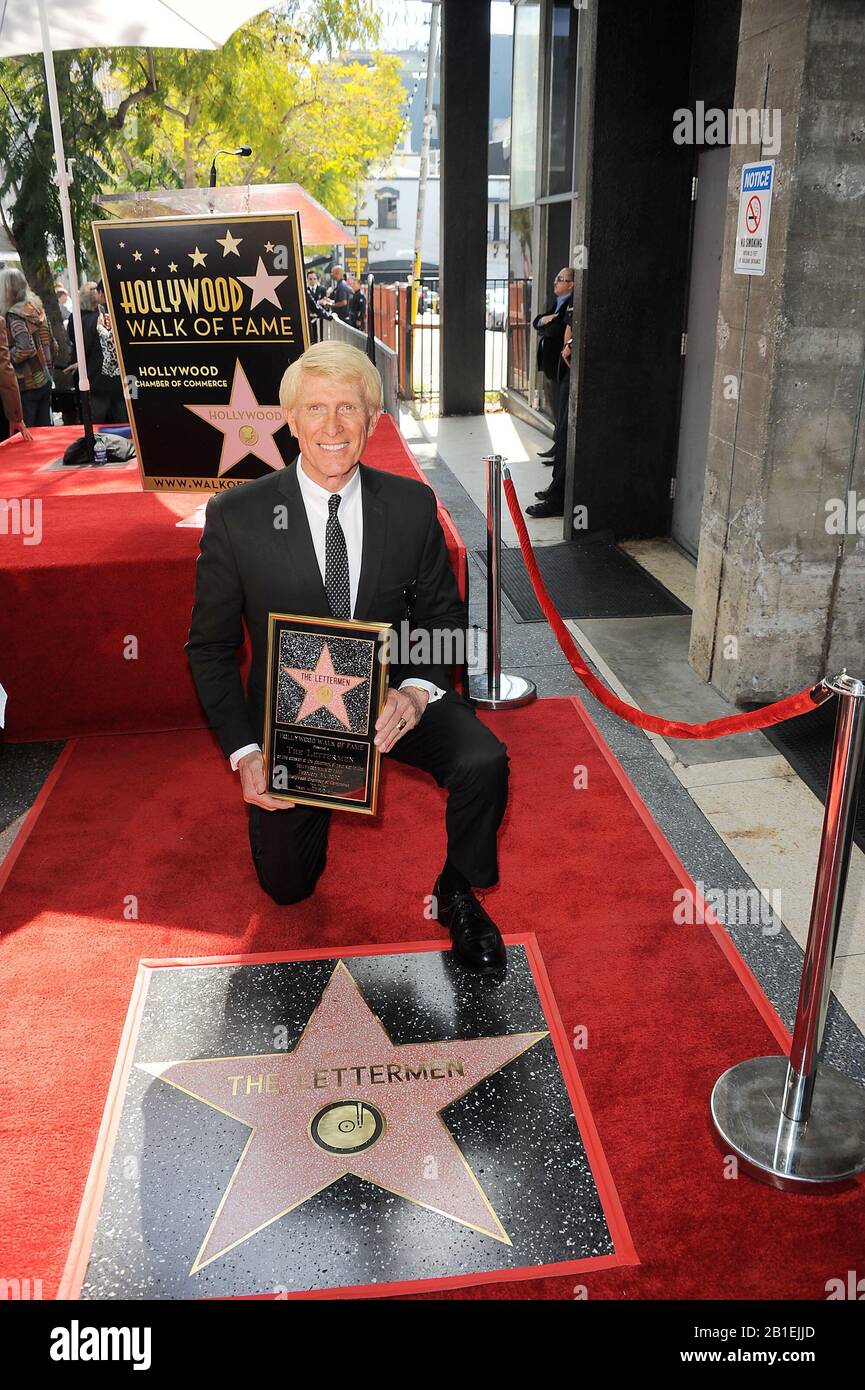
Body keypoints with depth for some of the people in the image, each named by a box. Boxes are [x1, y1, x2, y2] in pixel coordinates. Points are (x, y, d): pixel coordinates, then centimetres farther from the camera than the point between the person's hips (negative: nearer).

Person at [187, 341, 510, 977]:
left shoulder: (413, 504, -10)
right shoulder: (236, 516, -15)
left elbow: (445, 615, 0)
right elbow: (210, 648, -6)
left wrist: (417, 690, -20)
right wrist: (244, 753, -15)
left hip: (393, 694, 1)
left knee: (484, 762, -27)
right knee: (287, 884, 7)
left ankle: (458, 895, 3)